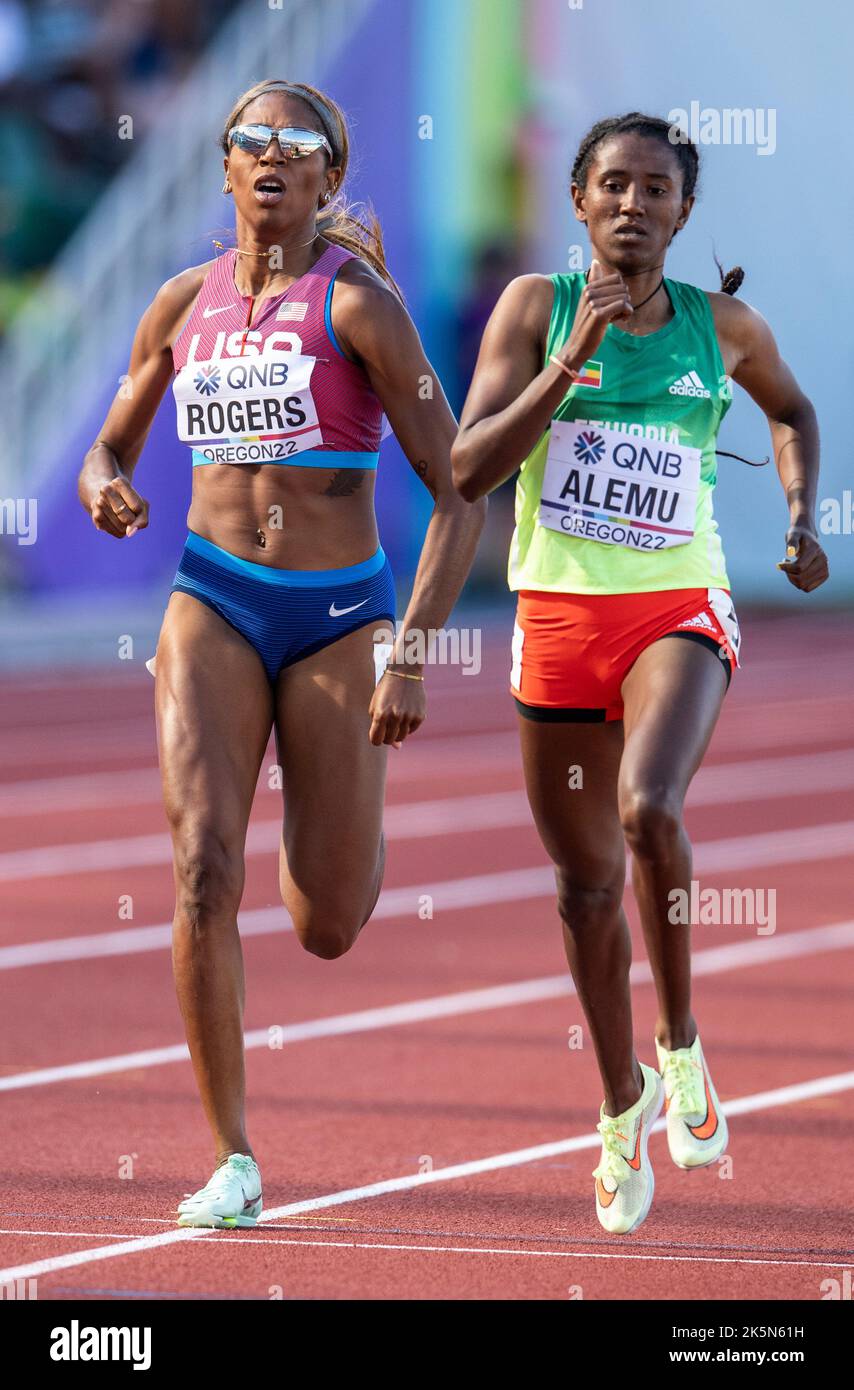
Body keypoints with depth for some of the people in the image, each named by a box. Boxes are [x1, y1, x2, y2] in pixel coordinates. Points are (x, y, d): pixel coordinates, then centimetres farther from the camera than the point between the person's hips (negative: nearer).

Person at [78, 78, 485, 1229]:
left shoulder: (358, 304, -7)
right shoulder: (184, 305, 6)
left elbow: (458, 494, -9)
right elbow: (108, 452, 20)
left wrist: (412, 653, -17)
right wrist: (107, 494, -6)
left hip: (339, 615, -2)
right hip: (214, 603, 2)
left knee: (328, 930, 3)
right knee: (204, 872, -18)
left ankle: (355, 835, 42)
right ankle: (234, 1162, -10)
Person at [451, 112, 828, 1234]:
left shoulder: (725, 326, 2)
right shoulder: (537, 307, -2)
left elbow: (790, 410, 24)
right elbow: (467, 470, -9)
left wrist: (802, 520, 8)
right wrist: (568, 365, -18)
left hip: (681, 608, -1)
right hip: (560, 609, 1)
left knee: (649, 811, -29)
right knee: (587, 878, 9)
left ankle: (680, 1041, -5)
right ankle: (624, 1105, 30)